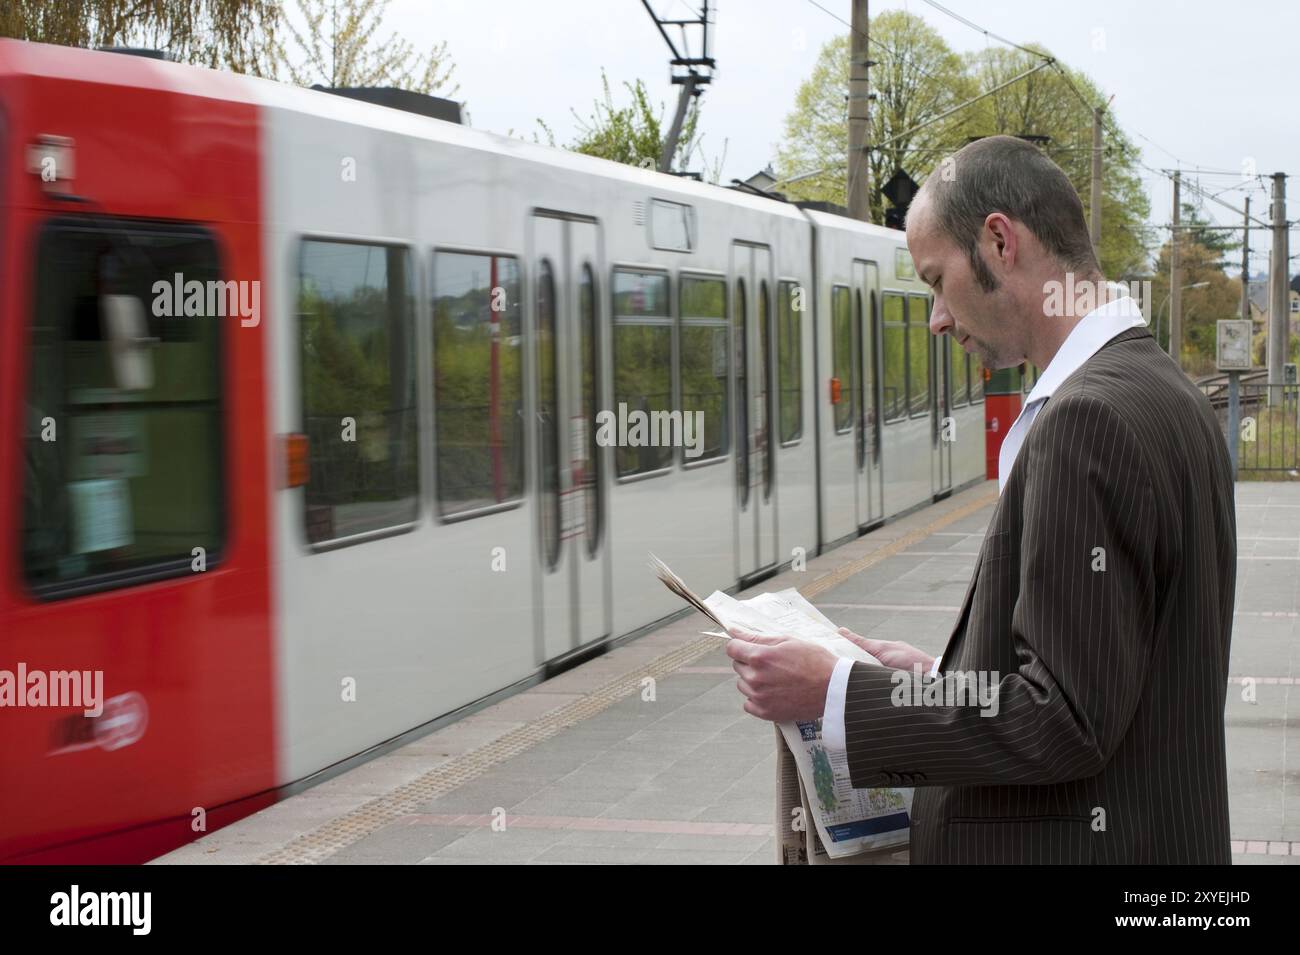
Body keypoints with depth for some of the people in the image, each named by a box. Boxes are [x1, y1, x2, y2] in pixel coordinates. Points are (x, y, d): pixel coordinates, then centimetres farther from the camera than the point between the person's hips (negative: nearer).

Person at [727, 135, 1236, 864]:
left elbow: (1068, 721, -23)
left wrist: (835, 694, -16)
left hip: (1077, 841, -9)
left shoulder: (1090, 418, -21)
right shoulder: (1163, 392, 9)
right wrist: (938, 678, 9)